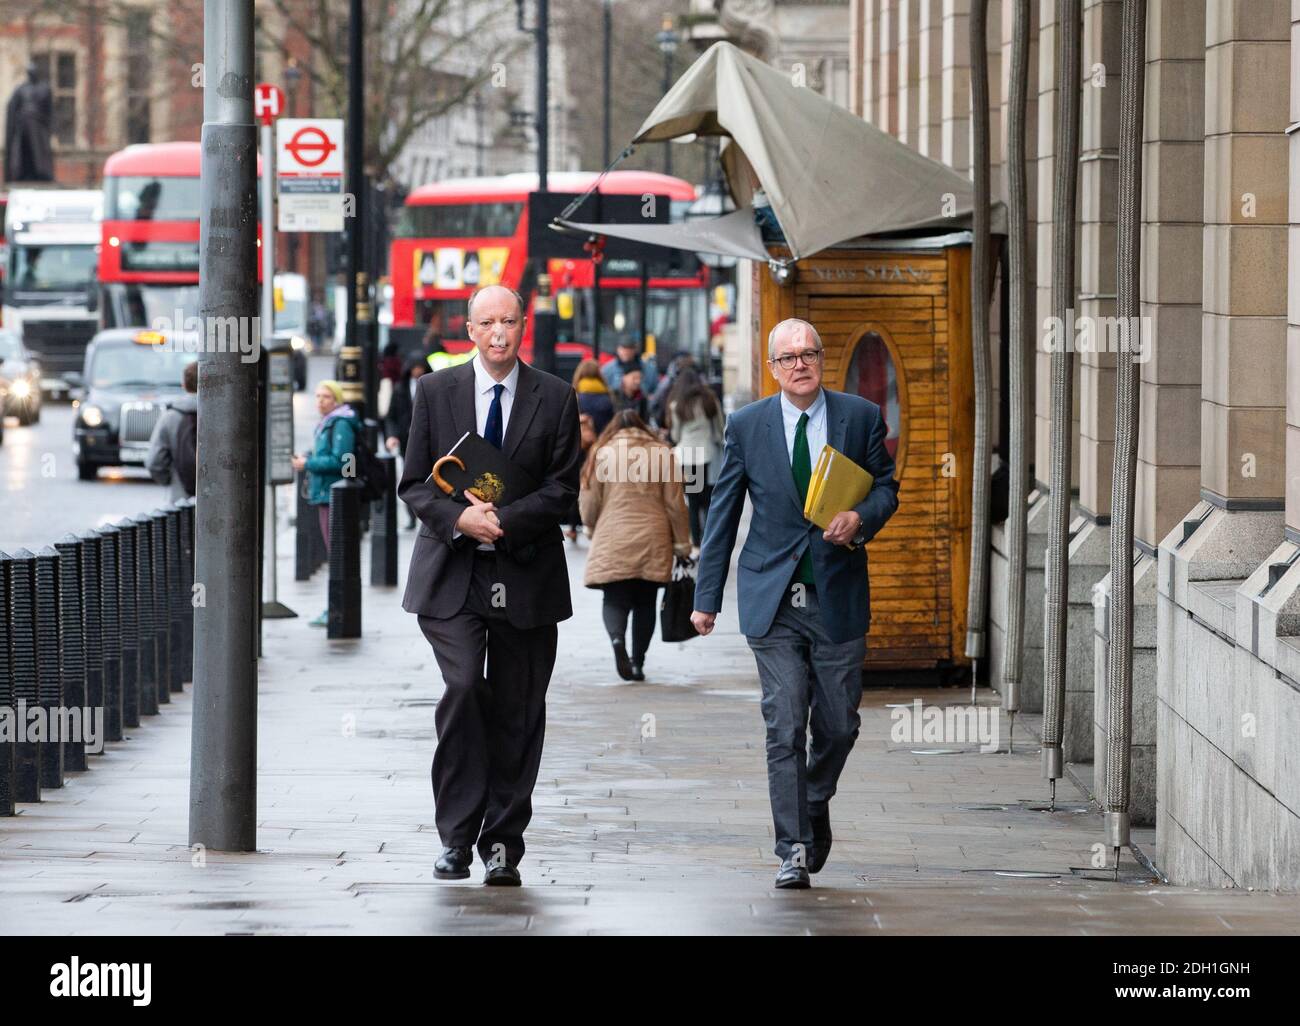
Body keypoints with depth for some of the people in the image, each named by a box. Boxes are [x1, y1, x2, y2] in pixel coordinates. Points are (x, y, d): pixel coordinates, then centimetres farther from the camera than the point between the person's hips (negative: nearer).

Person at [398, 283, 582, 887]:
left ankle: (502, 843, 13)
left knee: (516, 712, 4)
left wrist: (504, 521, -16)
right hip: (451, 574, -1)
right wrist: (459, 519, -14)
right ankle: (457, 834, -9)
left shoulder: (555, 399, 4)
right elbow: (413, 483, 5)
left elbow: (563, 489, -1)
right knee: (462, 686, -18)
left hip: (525, 573, 1)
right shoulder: (435, 392, 6)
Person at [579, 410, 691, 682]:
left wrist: (595, 531, 25)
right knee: (645, 602, 11)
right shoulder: (662, 453, 6)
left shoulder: (602, 453, 3)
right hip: (652, 542, 1)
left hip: (613, 541, -1)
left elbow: (589, 506, 5)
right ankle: (637, 661, 9)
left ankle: (617, 638, -28)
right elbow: (675, 503, 5)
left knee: (615, 599, 1)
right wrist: (682, 543, 12)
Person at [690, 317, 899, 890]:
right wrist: (707, 597, 6)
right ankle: (794, 849, -3)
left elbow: (886, 485, 11)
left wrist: (862, 518, -13)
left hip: (838, 596, 1)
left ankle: (815, 805, 34)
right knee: (784, 729, -6)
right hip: (772, 600, -1)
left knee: (839, 725, 5)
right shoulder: (746, 426, 3)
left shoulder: (861, 417, 3)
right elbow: (723, 513, 7)